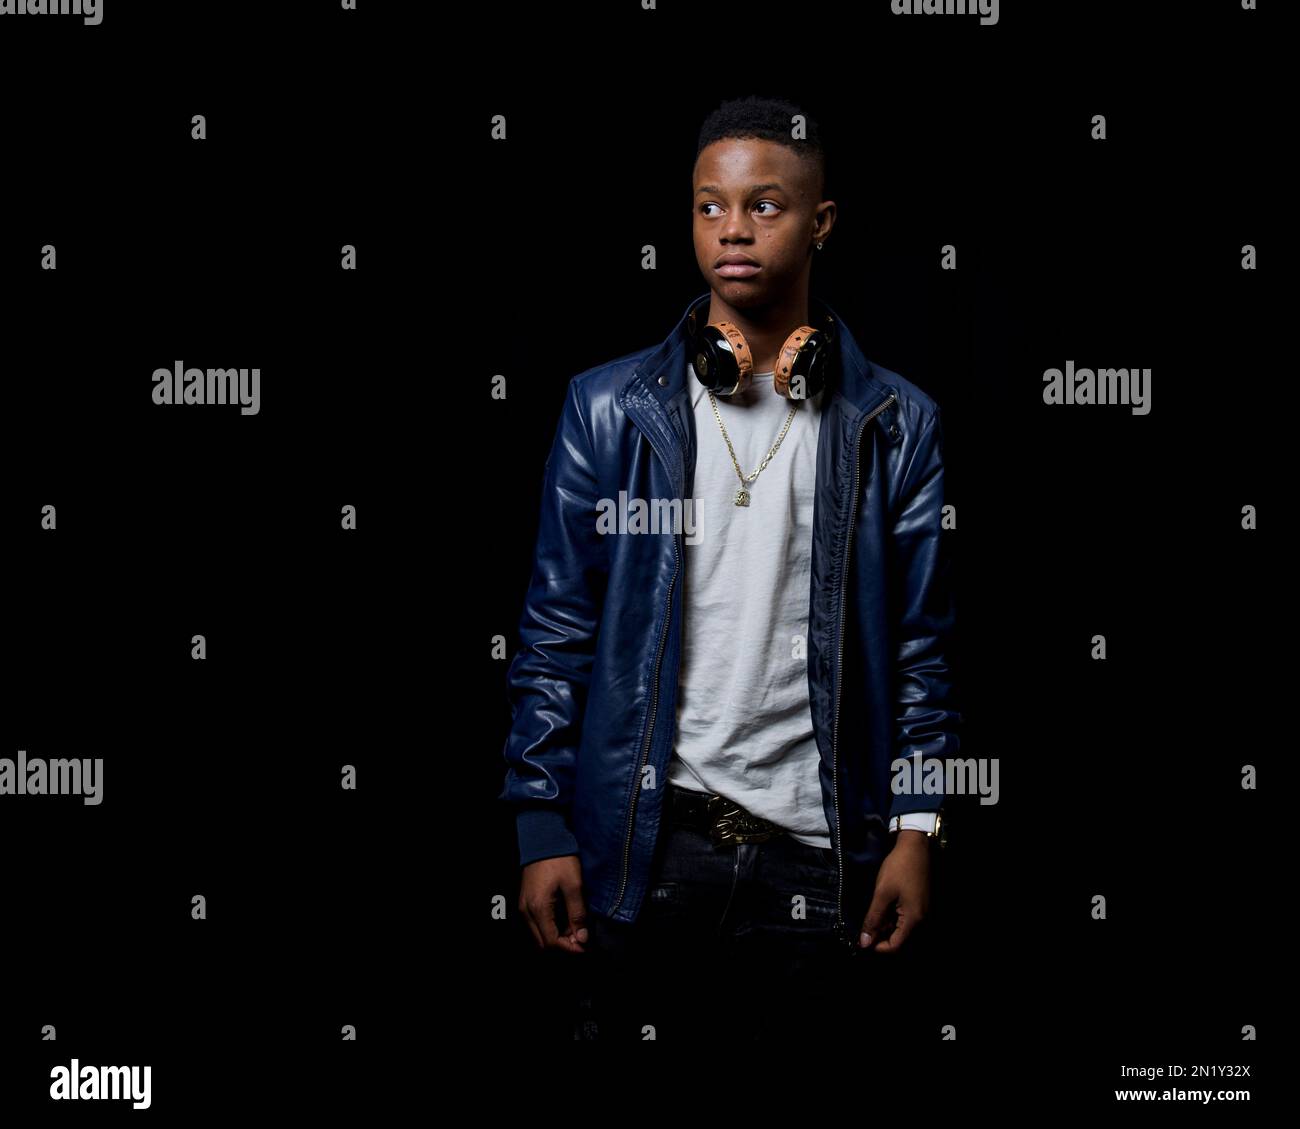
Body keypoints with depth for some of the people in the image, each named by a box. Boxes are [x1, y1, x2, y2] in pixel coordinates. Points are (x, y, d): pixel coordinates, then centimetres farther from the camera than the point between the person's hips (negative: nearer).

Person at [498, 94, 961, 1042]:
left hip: (816, 855, 0)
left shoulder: (895, 424, 3)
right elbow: (556, 634, 2)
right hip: (648, 842, 0)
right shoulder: (610, 409, 2)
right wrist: (542, 829, -2)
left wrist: (917, 830, -2)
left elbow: (921, 645, 4)